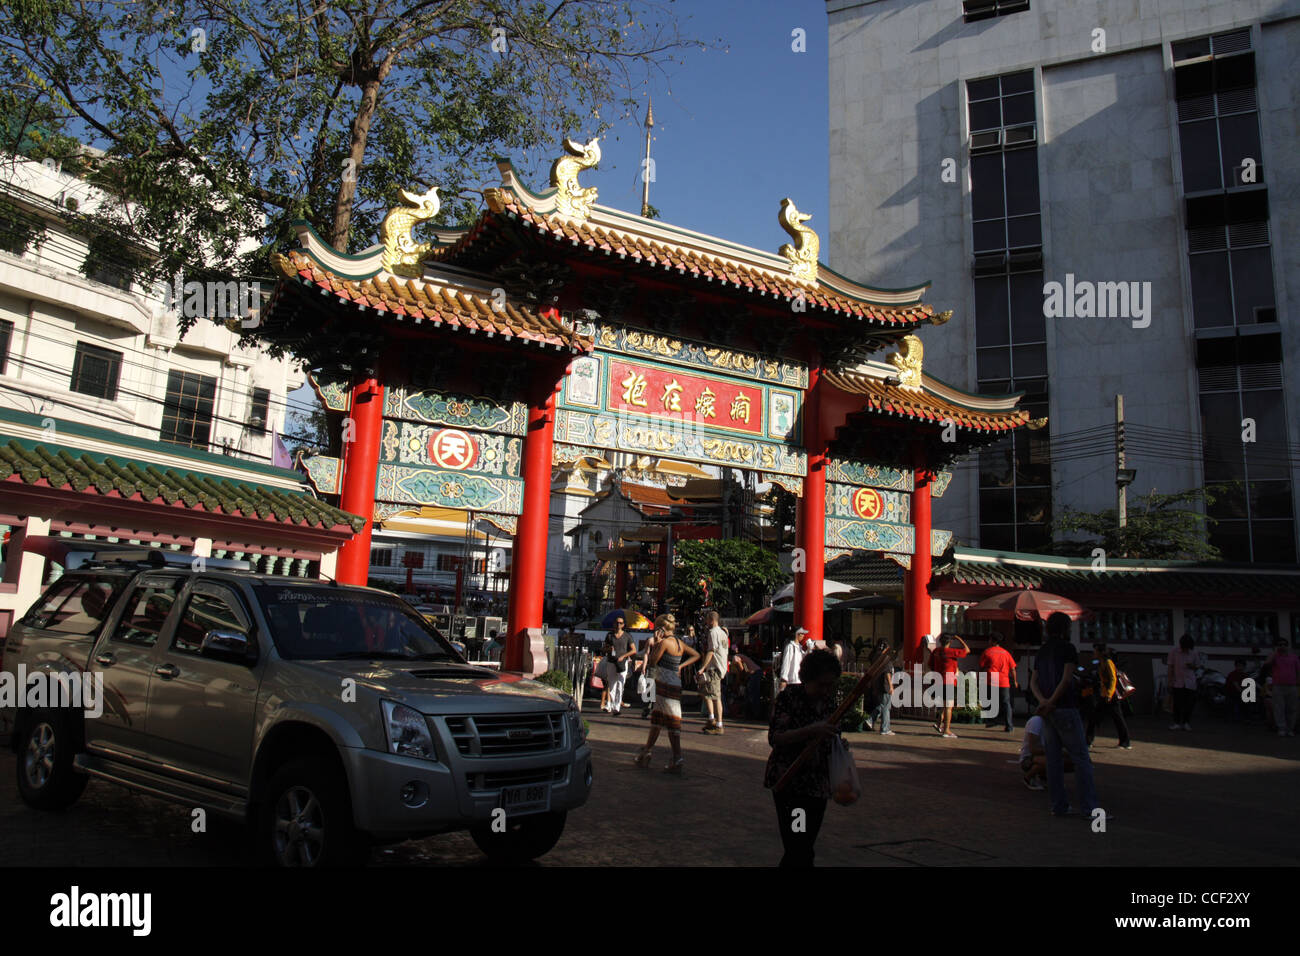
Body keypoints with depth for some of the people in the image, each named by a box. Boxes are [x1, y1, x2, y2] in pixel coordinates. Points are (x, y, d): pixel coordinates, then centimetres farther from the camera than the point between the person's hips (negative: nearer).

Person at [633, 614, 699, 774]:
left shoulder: (664, 642, -15)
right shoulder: (678, 642, 10)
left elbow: (652, 661, -9)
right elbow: (696, 655, 16)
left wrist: (656, 643, -3)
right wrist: (680, 666, 10)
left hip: (667, 686, -9)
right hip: (675, 684, 9)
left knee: (672, 722, -5)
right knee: (656, 719, 15)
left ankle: (678, 761, -1)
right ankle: (646, 753, 23)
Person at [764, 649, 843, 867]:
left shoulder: (829, 701, 7)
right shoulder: (789, 696, -11)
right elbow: (775, 737, -20)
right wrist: (811, 731, -32)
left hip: (818, 784, 6)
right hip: (788, 782, -6)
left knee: (805, 848, 10)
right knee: (799, 851, -12)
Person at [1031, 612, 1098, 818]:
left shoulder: (1041, 652, 16)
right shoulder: (1068, 648, -4)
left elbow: (1034, 682, 7)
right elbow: (1067, 678, -15)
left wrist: (1043, 701, -8)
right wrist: (1051, 703, -13)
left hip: (1047, 711, 7)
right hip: (1065, 708, -7)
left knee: (1054, 759, 8)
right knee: (1081, 758, -4)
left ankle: (1059, 805, 9)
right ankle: (1089, 807, -5)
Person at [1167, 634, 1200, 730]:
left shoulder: (1194, 653, 3)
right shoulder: (1174, 652, -2)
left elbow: (1197, 666, 14)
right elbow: (1170, 668, 0)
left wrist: (1192, 666, -11)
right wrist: (1170, 683, -3)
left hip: (1190, 683, 1)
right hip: (1178, 683, -1)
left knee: (1189, 704, 0)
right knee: (1177, 704, -2)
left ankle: (1186, 722, 14)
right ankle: (1177, 723, 7)